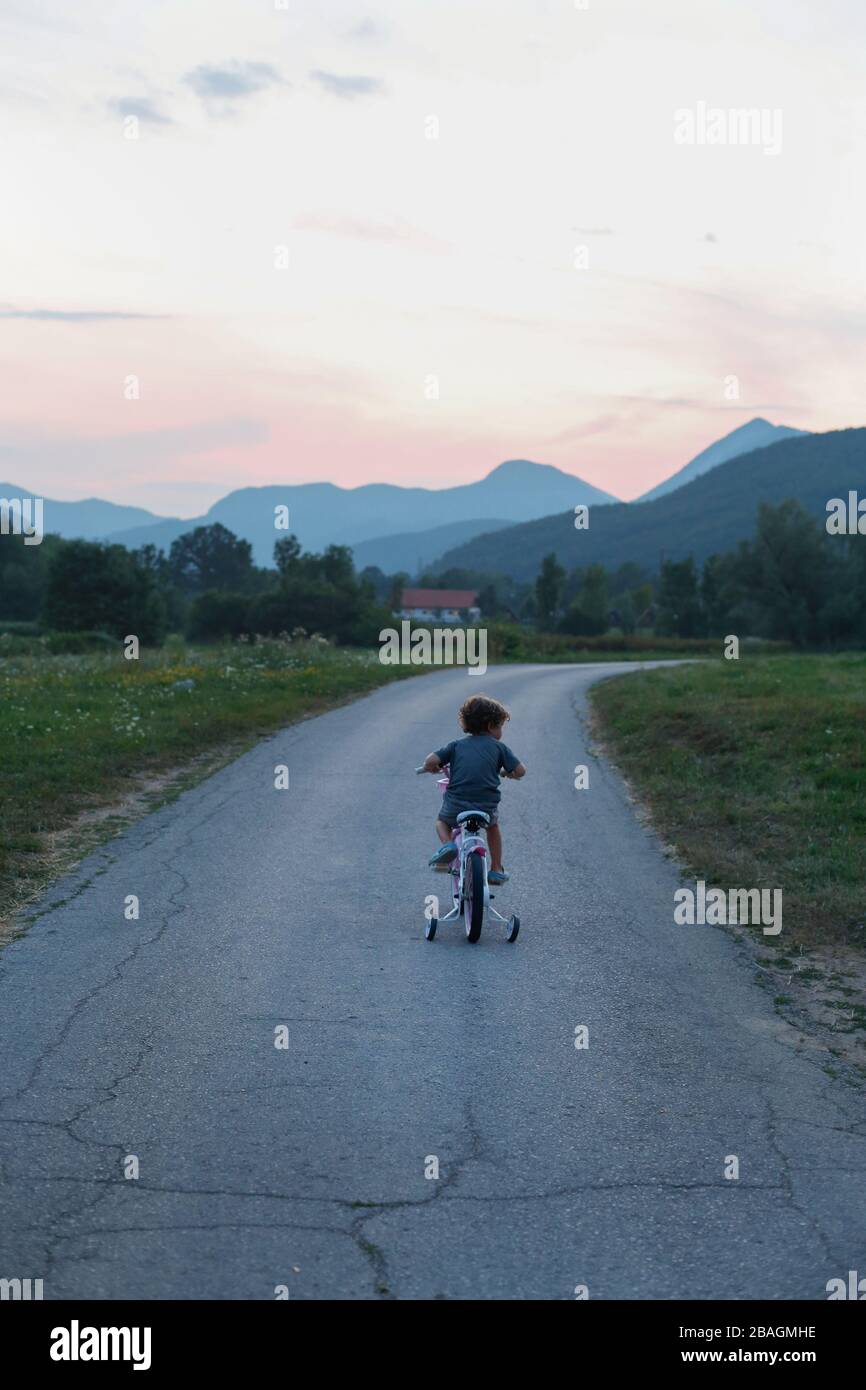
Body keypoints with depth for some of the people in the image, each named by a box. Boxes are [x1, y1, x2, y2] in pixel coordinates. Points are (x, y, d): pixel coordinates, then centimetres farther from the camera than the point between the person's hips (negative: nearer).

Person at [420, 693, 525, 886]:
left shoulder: (456, 745, 10)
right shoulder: (499, 747, 7)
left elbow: (430, 761, -1)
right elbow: (520, 771, 0)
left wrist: (433, 768, 23)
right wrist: (506, 772, 23)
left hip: (455, 808, 0)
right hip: (486, 808, 0)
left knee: (442, 821, 33)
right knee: (493, 824, 35)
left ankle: (447, 845, 2)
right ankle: (496, 870, 34)